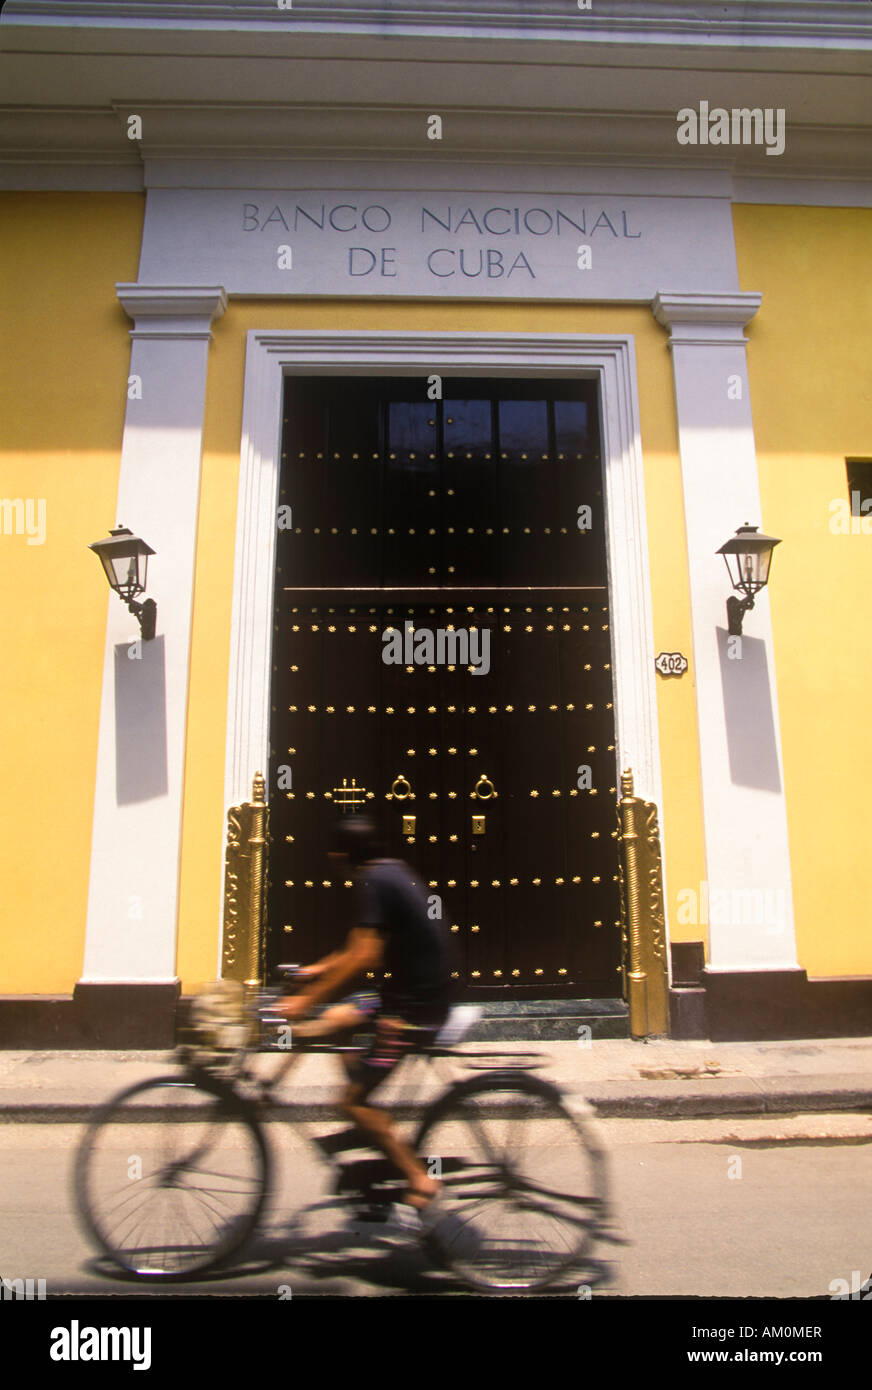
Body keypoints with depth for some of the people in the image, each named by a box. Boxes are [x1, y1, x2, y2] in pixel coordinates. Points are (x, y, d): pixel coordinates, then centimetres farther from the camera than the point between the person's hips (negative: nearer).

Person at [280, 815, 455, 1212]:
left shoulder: (374, 881, -17)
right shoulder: (395, 871, 11)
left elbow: (363, 955, -25)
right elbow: (369, 947, 20)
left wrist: (308, 999, -20)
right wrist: (321, 968, 22)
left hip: (414, 1007, -10)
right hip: (412, 991, 10)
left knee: (353, 1101, -3)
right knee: (331, 1021, 20)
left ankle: (419, 1180, 7)